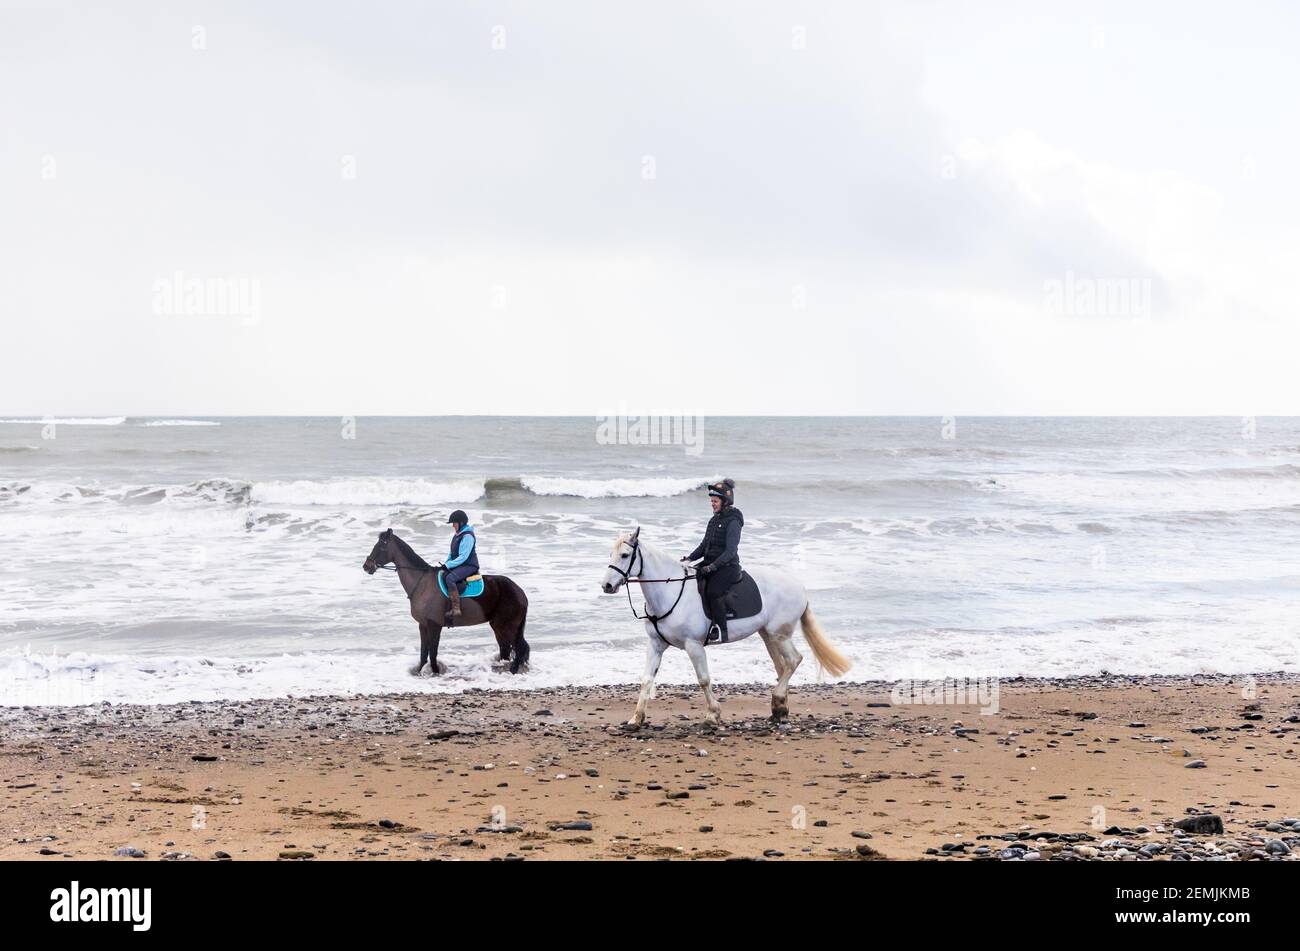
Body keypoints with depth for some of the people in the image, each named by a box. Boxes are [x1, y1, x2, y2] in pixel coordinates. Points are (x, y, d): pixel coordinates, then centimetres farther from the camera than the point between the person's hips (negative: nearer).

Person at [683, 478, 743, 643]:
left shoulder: (732, 522, -11)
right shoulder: (714, 520, 15)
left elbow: (730, 551, -19)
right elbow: (705, 545, 20)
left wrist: (713, 566, -28)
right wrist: (690, 558, 3)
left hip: (728, 567, -9)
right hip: (710, 565, 9)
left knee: (713, 590, -32)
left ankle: (720, 630, -25)